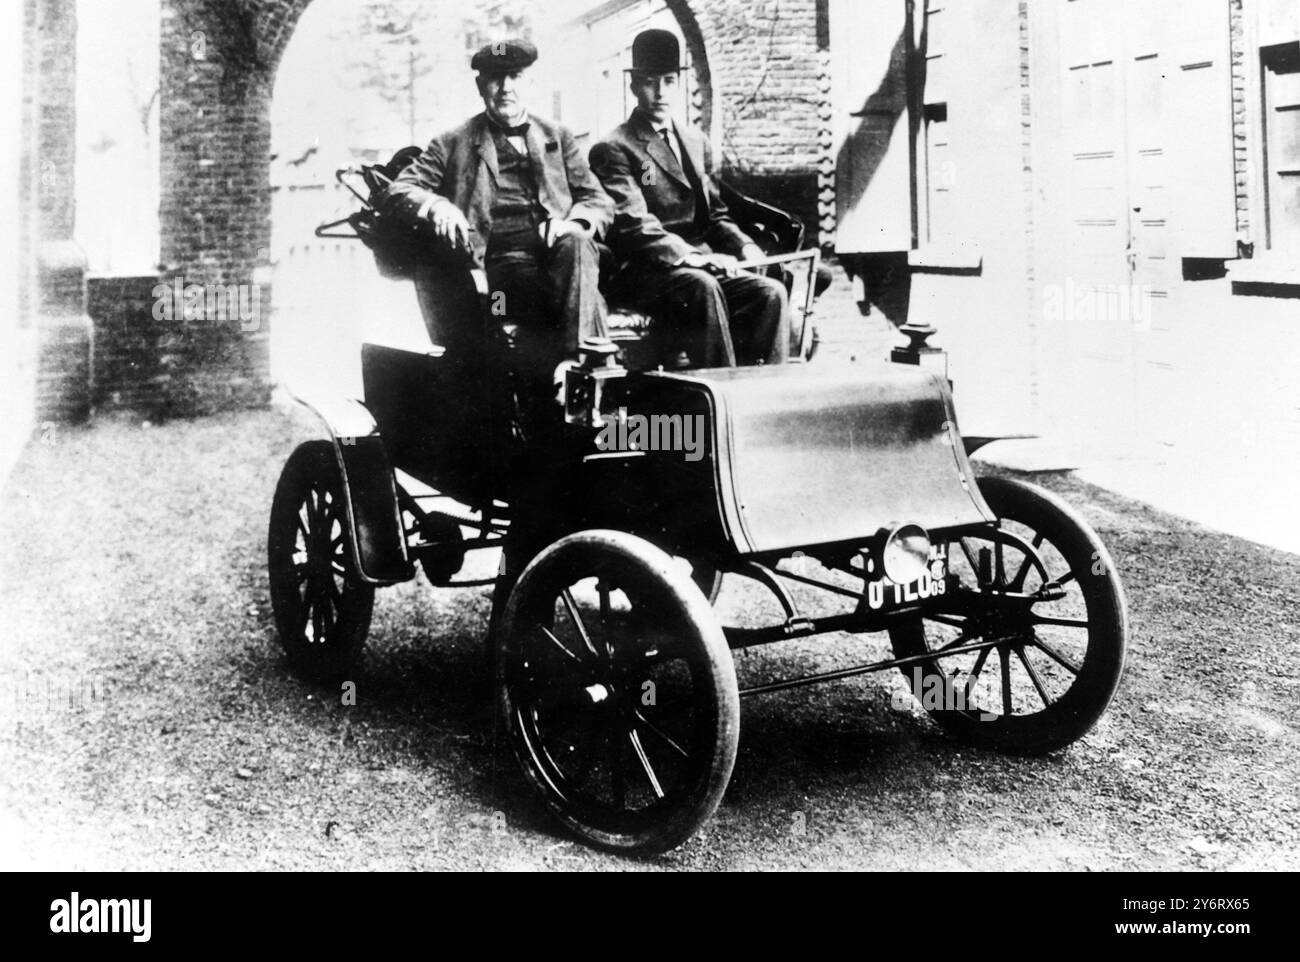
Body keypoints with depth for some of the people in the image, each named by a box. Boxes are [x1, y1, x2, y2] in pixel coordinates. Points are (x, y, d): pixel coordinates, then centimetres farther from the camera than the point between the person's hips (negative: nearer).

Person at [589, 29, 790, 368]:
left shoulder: (696, 142, 22)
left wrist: (745, 247, 2)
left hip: (704, 266, 6)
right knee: (703, 288, -36)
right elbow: (634, 226, -13)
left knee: (772, 293, -20)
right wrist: (692, 256, -25)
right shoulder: (614, 150, 0)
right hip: (647, 274, -6)